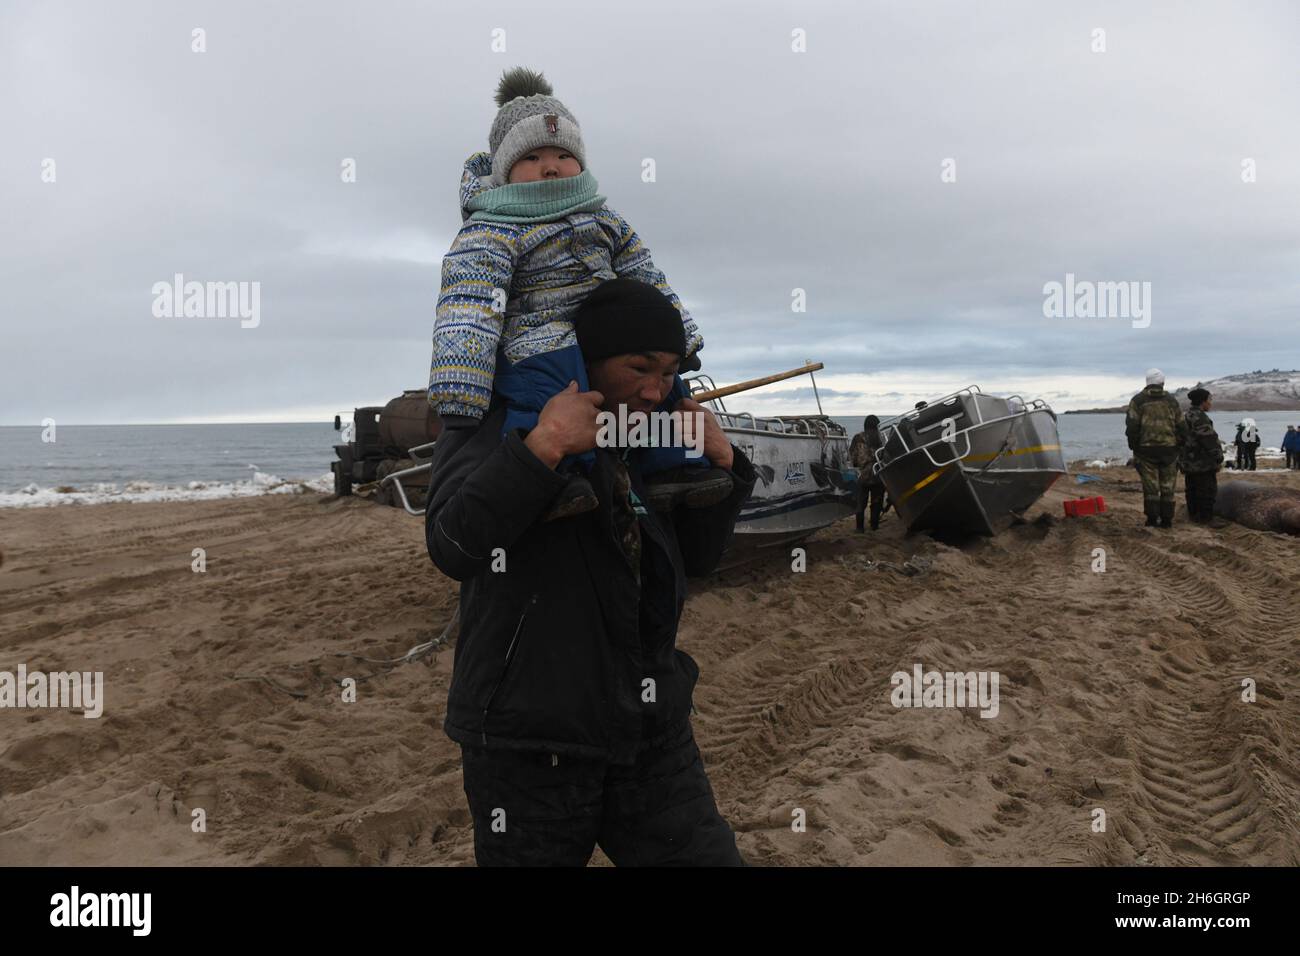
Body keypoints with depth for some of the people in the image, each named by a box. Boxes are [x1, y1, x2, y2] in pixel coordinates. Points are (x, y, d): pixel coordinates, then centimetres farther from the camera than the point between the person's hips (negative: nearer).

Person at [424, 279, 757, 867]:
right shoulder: (497, 421, -9)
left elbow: (697, 556, 14)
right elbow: (453, 547, -25)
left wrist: (721, 460, 1)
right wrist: (544, 445, -32)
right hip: (529, 745, -5)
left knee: (708, 853, 5)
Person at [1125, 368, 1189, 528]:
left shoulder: (1138, 400, -1)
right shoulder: (1171, 401, 7)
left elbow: (1132, 426, -6)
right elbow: (1181, 426, 8)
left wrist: (1134, 446, 2)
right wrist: (1180, 445, 17)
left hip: (1146, 449, -2)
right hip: (1169, 448, 2)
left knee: (1150, 485, 3)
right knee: (1167, 486, 7)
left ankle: (1152, 519, 1)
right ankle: (1167, 519, 8)